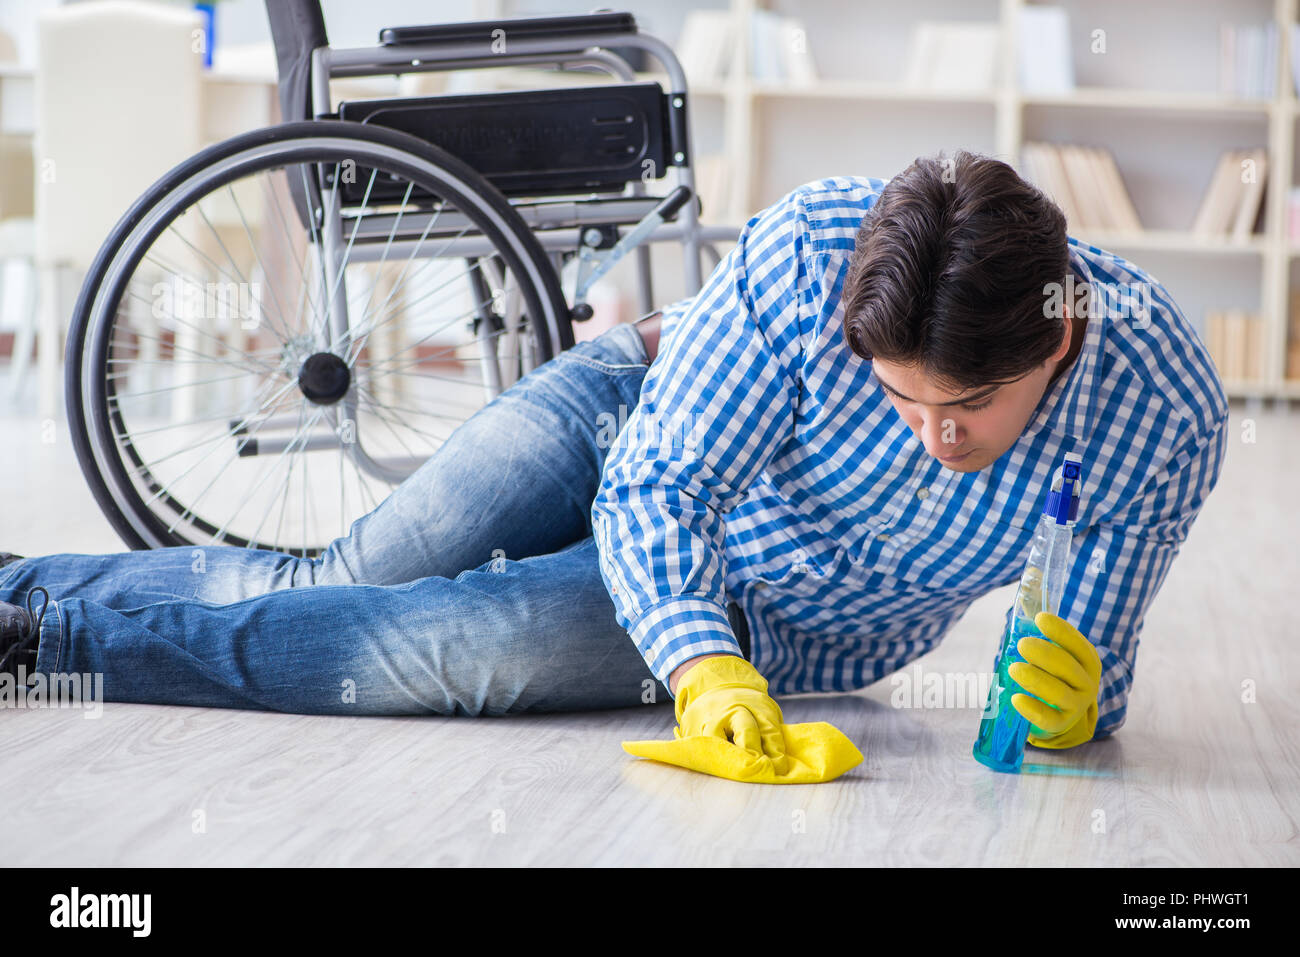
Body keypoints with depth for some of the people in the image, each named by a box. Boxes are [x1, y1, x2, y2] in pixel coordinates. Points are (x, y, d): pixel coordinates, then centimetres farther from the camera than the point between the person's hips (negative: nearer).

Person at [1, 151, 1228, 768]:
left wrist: (1073, 703, -42)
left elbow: (1095, 669, -19)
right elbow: (654, 494, -27)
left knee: (469, 641, -21)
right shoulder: (807, 251, -33)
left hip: (791, 630, 0)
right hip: (644, 422, 1)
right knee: (346, 581, -10)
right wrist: (700, 663, -44)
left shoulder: (1163, 418, -31)